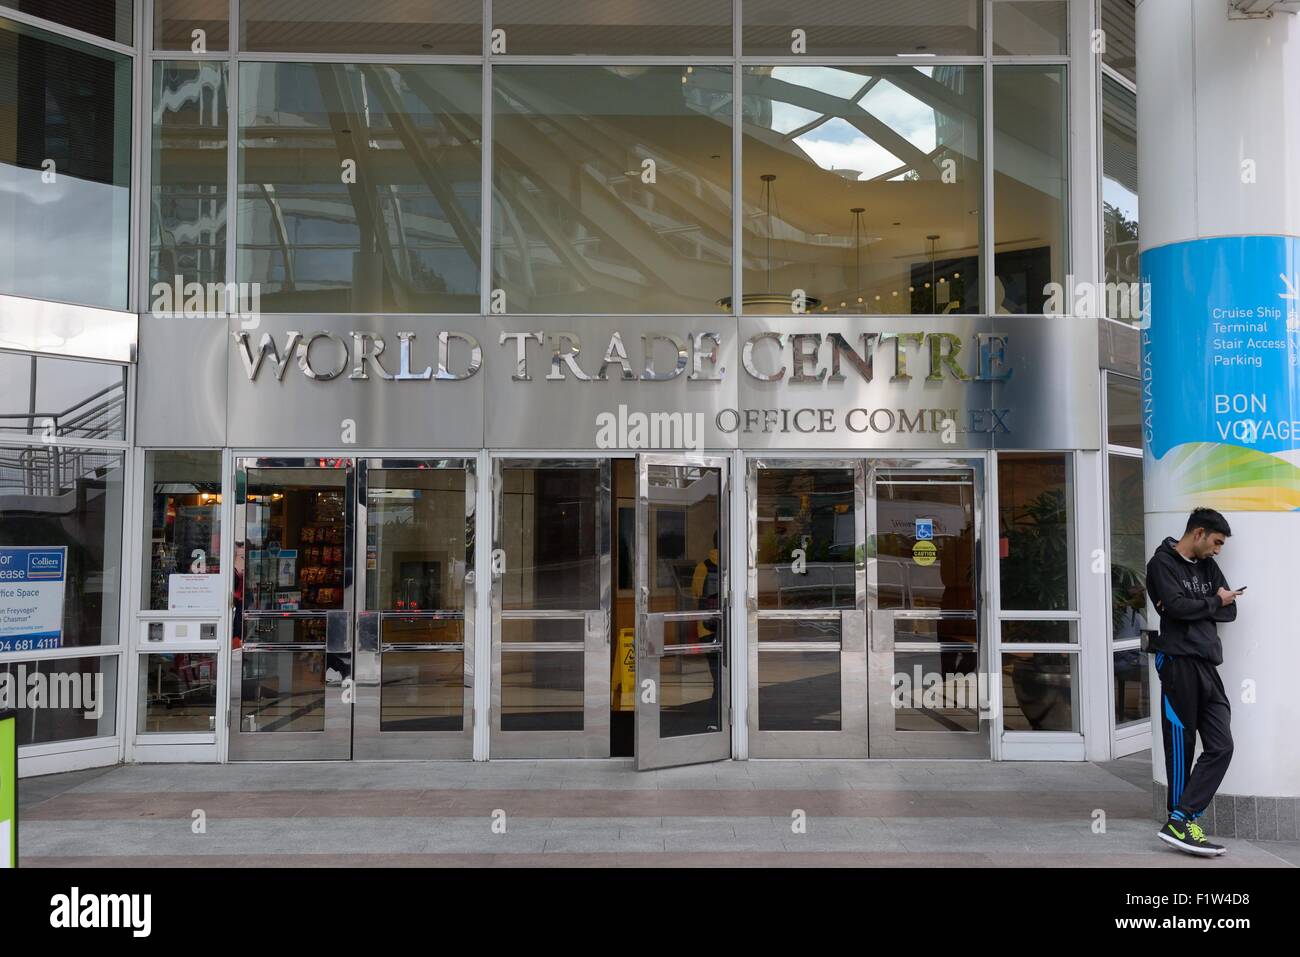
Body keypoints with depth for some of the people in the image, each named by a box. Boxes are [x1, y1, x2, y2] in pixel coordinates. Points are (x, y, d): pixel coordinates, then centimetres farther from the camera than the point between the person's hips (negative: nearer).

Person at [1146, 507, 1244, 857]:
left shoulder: (1208, 565, 20)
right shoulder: (1162, 563, -2)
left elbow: (1230, 611, 9)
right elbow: (1177, 607, -16)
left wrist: (1192, 606, -8)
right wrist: (1213, 602, 0)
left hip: (1208, 664, 7)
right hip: (1179, 662, -7)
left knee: (1221, 746, -3)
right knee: (1182, 745, -1)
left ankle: (1180, 821, -2)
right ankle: (1180, 822, 6)